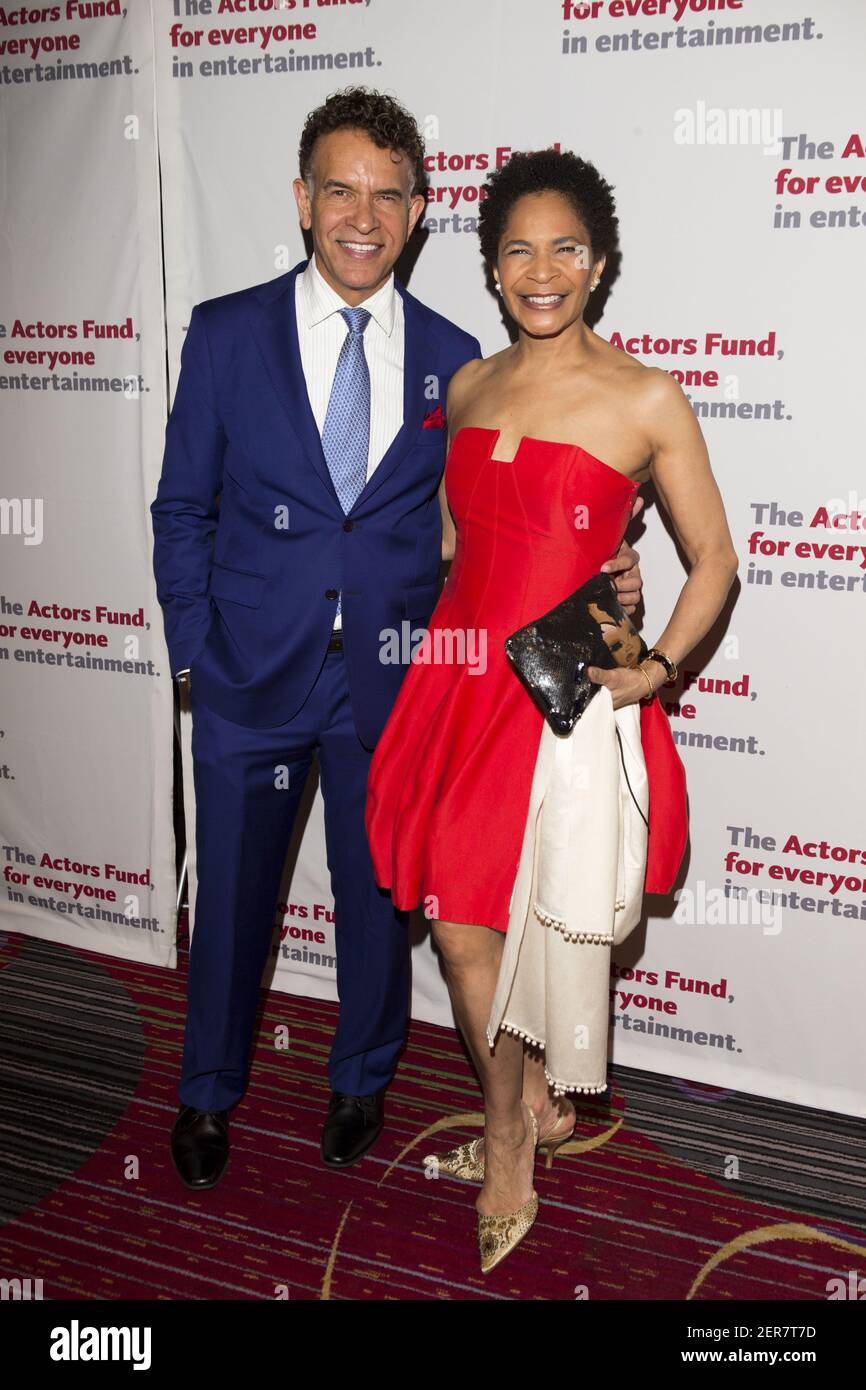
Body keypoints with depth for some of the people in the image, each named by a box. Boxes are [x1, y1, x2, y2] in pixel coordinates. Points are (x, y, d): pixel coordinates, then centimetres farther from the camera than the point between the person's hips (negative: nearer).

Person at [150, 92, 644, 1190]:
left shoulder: (453, 358, 1)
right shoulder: (226, 334, -3)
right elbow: (183, 509, 2)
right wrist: (192, 650, -3)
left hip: (392, 682, 1)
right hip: (251, 678, 0)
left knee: (378, 893, 15)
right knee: (230, 893, 13)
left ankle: (361, 1081, 41)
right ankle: (208, 1092, 37)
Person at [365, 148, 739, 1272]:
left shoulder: (648, 398, -6)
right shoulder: (469, 388, 9)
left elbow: (714, 562, -1)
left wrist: (656, 666, -14)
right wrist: (444, 645, 11)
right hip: (461, 675, 5)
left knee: (525, 931, 5)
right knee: (457, 927, 11)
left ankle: (510, 1133, 32)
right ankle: (532, 1113, 36)